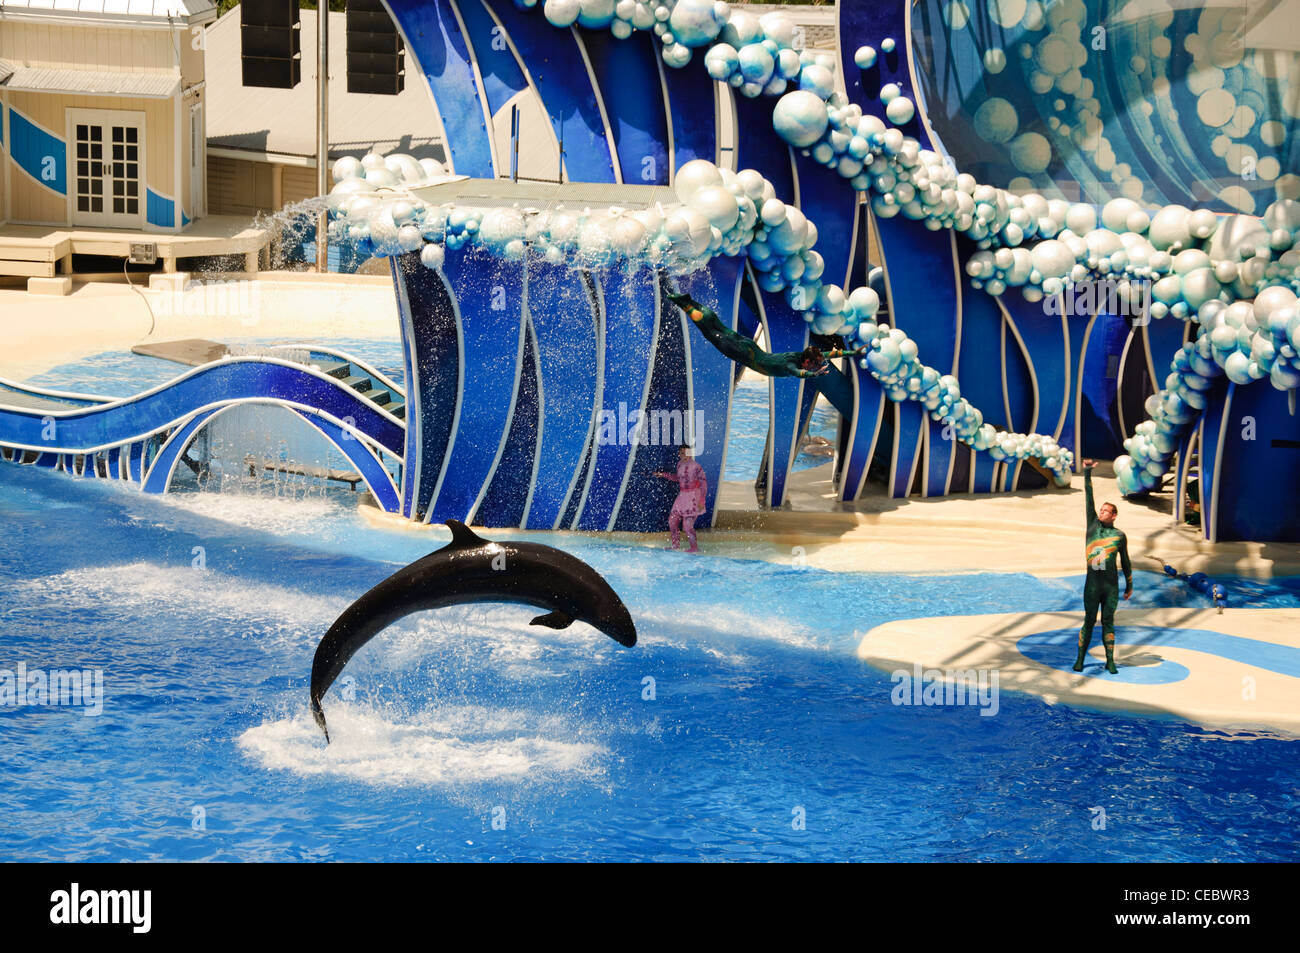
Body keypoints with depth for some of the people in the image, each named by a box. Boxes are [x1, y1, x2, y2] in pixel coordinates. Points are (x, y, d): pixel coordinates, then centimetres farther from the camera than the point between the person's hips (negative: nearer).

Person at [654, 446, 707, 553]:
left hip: (692, 497, -8)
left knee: (687, 524, -10)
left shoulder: (695, 467, -16)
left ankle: (694, 547, 5)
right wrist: (663, 474, 21)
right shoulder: (680, 464, 8)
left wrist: (701, 500, -19)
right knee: (672, 520, 8)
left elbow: (704, 483, -15)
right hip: (682, 496, 8)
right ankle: (675, 546, 19)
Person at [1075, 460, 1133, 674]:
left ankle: (1110, 661, 8)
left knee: (1108, 622, 4)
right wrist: (1087, 473, -5)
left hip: (1111, 585, 0)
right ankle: (1080, 658, 8)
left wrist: (1129, 585, 15)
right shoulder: (1093, 524, 6)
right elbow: (1088, 498, 1)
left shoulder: (1119, 535, 6)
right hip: (1092, 584, 0)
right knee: (1089, 620, 2)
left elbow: (1125, 561, 13)